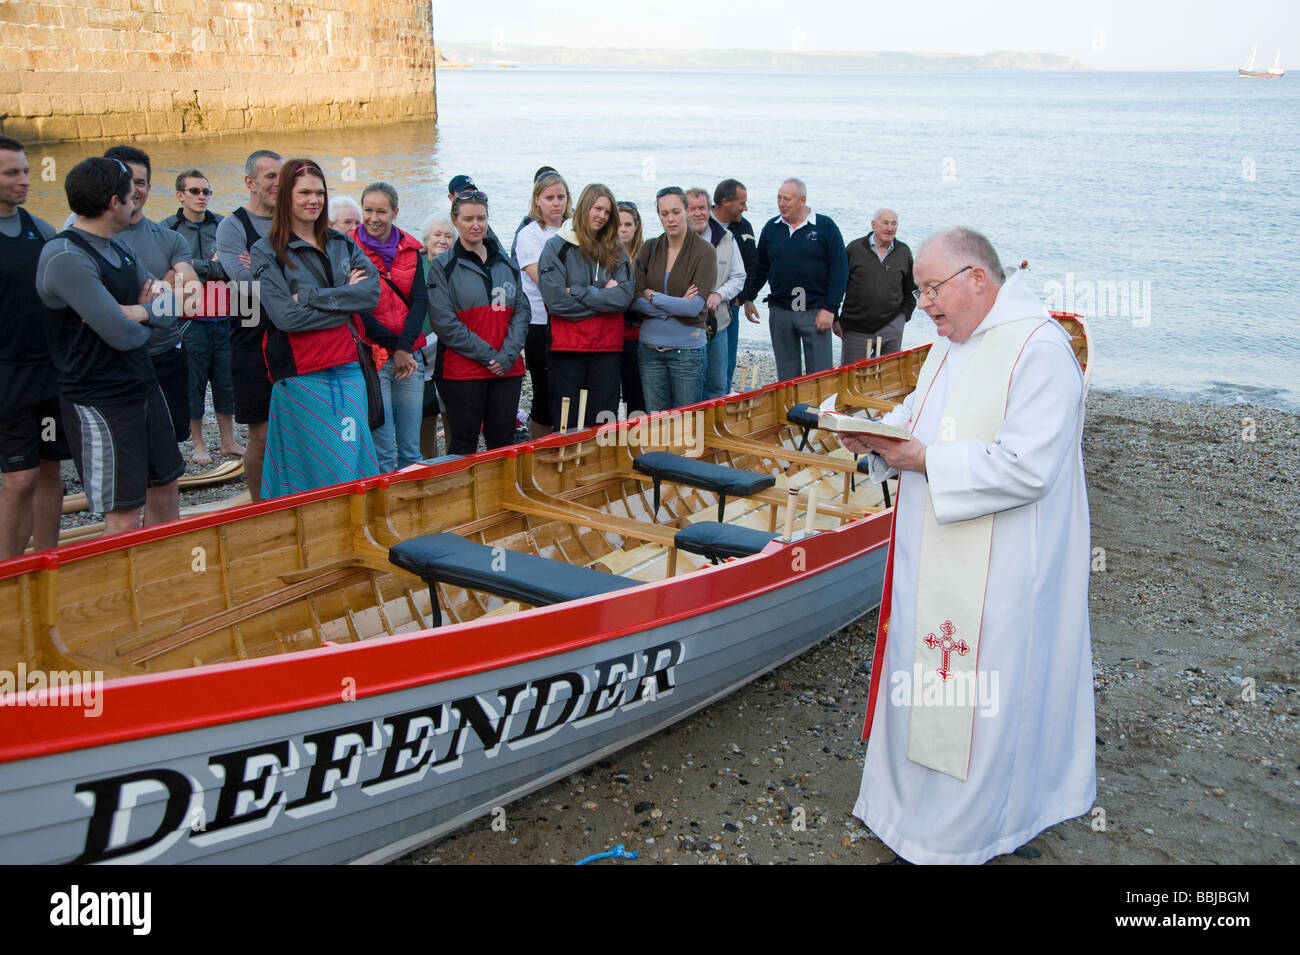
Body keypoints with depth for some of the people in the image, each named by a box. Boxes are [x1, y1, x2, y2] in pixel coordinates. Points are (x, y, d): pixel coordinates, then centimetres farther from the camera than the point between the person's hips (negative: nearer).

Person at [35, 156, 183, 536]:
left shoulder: (118, 247, 9)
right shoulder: (65, 258, -20)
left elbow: (170, 306, 8)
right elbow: (123, 335, -26)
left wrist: (140, 310, -14)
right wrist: (148, 319, -3)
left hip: (145, 387, 9)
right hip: (100, 402, -9)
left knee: (164, 485, 17)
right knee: (124, 516, -5)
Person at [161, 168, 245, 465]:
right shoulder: (168, 229, 1)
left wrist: (199, 267, -11)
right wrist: (217, 268, -11)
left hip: (224, 318, 3)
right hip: (190, 319, -3)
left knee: (227, 380, 9)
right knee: (193, 382, 4)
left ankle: (228, 440, 22)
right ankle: (198, 444, 17)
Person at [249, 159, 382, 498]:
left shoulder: (342, 244, 12)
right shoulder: (267, 252, -1)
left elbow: (373, 291, -4)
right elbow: (286, 316, -13)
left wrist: (312, 297, -13)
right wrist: (345, 297, -8)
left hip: (348, 369, 4)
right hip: (303, 376, -4)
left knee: (356, 465, 6)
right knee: (321, 472, -2)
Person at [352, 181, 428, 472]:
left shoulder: (410, 248, 8)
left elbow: (420, 300, 2)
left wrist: (404, 347, -10)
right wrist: (392, 345, -9)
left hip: (410, 356, 4)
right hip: (372, 357, -4)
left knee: (411, 448, 8)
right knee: (382, 450, -2)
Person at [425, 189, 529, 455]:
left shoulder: (506, 263, 14)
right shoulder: (443, 266, 0)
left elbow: (522, 310, 8)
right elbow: (443, 322, -9)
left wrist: (508, 355, -7)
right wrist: (487, 354, -13)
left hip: (508, 370, 4)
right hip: (462, 371, -4)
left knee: (503, 443, 8)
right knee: (463, 445, 2)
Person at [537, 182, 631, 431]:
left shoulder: (616, 252, 10)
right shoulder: (557, 247, 0)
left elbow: (624, 296, -6)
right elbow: (556, 301, -12)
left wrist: (578, 293, -12)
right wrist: (603, 295, -6)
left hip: (607, 347, 3)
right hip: (566, 347, -3)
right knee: (567, 426, 1)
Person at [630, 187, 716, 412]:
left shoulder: (704, 251, -6)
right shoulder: (649, 248, 5)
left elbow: (694, 307, -15)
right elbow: (635, 300, -3)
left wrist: (652, 296, -8)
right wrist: (672, 308, -14)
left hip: (687, 349, -3)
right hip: (650, 347, 4)